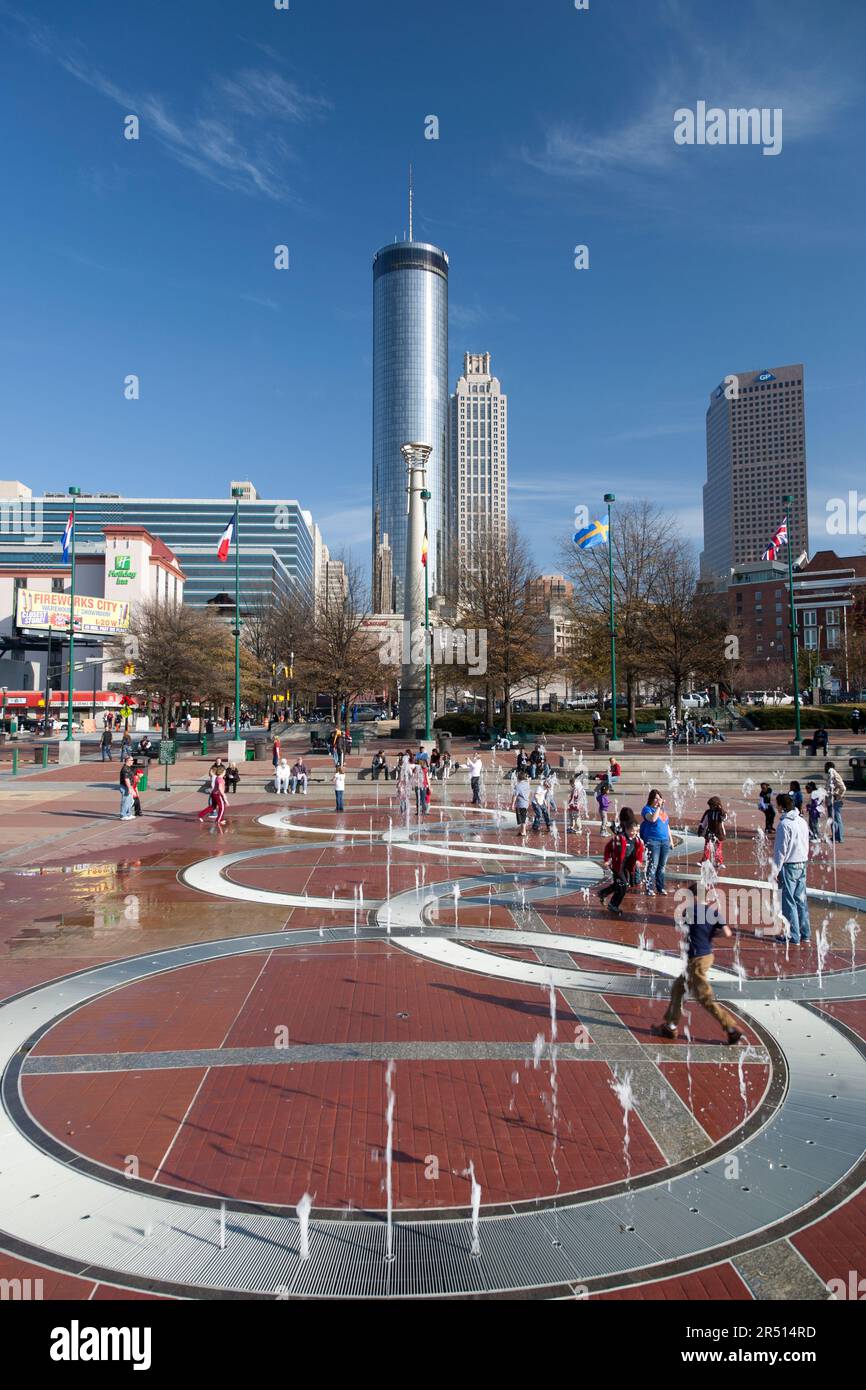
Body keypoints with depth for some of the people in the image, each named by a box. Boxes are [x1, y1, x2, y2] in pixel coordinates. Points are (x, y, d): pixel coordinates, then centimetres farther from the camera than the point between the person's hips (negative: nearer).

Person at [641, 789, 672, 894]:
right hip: (652, 841, -6)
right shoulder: (647, 809, -3)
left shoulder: (663, 809, 16)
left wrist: (670, 839, 20)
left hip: (665, 841, 6)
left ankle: (661, 888, 18)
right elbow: (653, 819, -25)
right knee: (652, 865, -8)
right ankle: (649, 889, -3)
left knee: (662, 866, 10)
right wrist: (658, 807, -18)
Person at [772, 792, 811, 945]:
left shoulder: (784, 824, -17)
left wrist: (775, 871, -9)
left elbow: (781, 850, -16)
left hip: (789, 866, -7)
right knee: (801, 899, 15)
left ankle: (793, 936, 5)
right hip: (802, 864, 7)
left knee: (789, 902, 0)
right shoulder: (802, 821, 6)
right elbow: (806, 845, 13)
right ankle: (805, 933, 21)